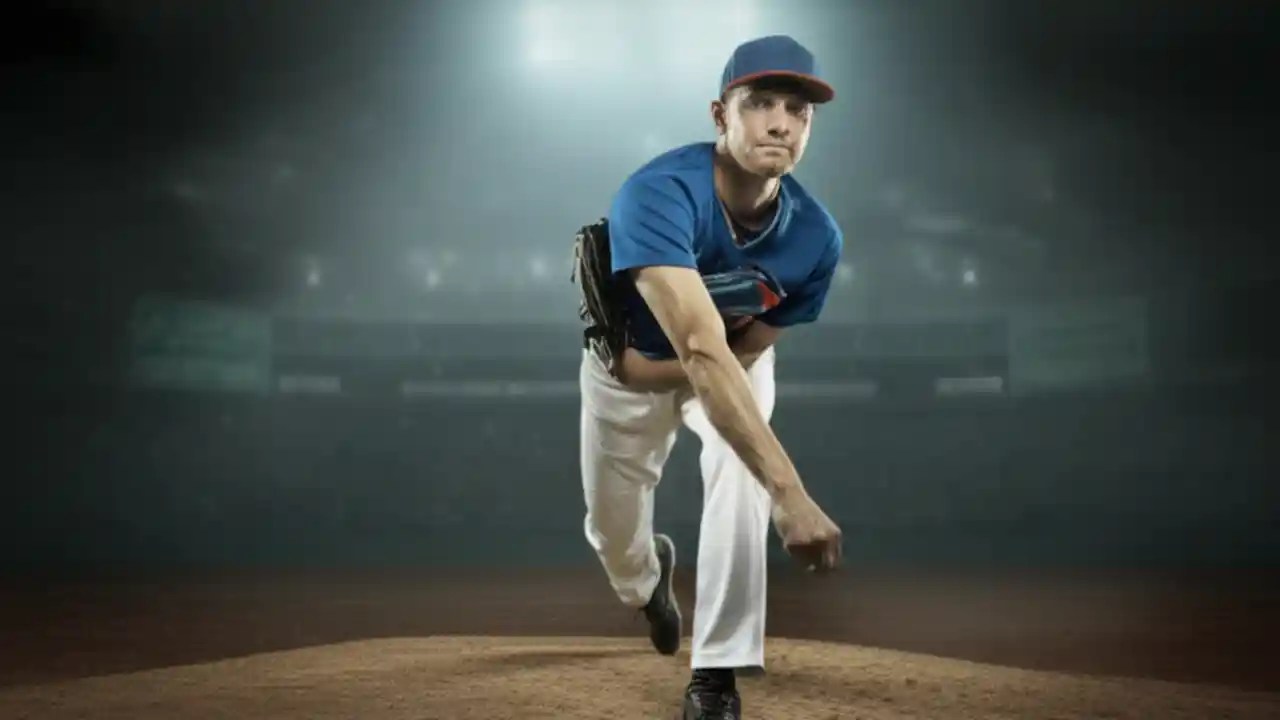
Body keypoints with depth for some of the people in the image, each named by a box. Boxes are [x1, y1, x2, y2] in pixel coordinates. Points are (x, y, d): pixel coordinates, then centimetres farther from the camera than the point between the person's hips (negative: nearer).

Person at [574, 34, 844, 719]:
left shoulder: (816, 237, -29)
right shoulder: (658, 194, -43)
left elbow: (739, 352, -16)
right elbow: (701, 351, -54)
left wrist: (648, 368, -29)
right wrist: (790, 492, -61)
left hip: (734, 359, 1)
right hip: (624, 362, -1)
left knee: (738, 471, -28)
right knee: (610, 528, 12)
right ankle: (649, 578, 53)